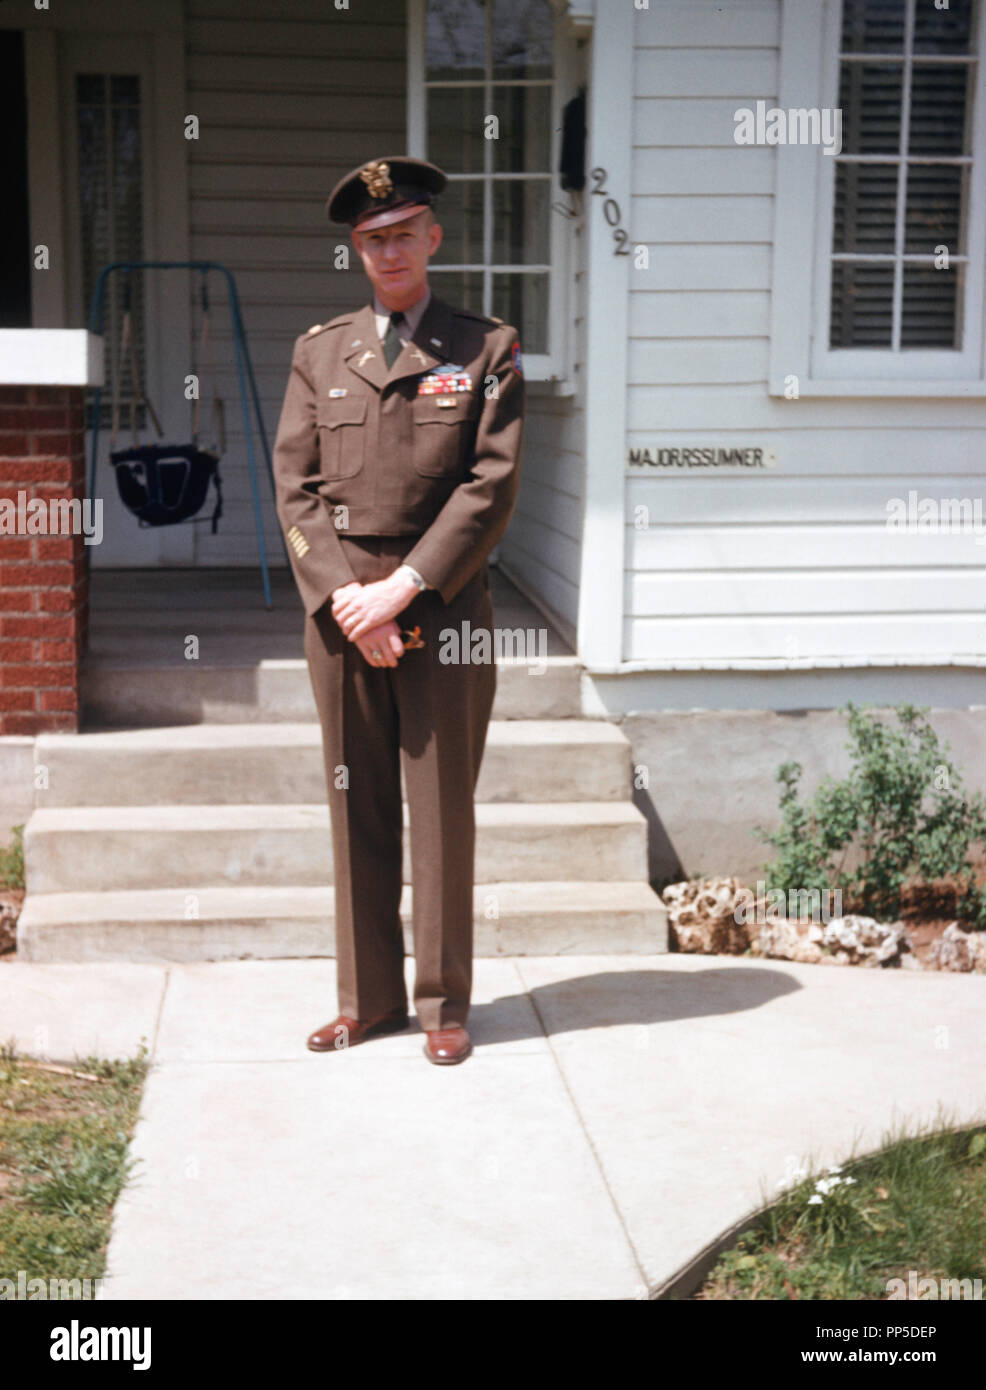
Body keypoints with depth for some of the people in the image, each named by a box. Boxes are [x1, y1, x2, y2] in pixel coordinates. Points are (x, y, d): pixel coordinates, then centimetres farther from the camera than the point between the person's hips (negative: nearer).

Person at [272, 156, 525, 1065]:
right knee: (357, 808, 7)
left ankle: (444, 1005, 15)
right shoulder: (319, 352, 12)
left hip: (443, 609, -2)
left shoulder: (488, 349, 4)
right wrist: (344, 598, -8)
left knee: (442, 810, 3)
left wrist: (403, 589, -13)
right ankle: (368, 999, 18)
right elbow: (295, 487, 5)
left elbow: (493, 485, -6)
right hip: (339, 606, 3)